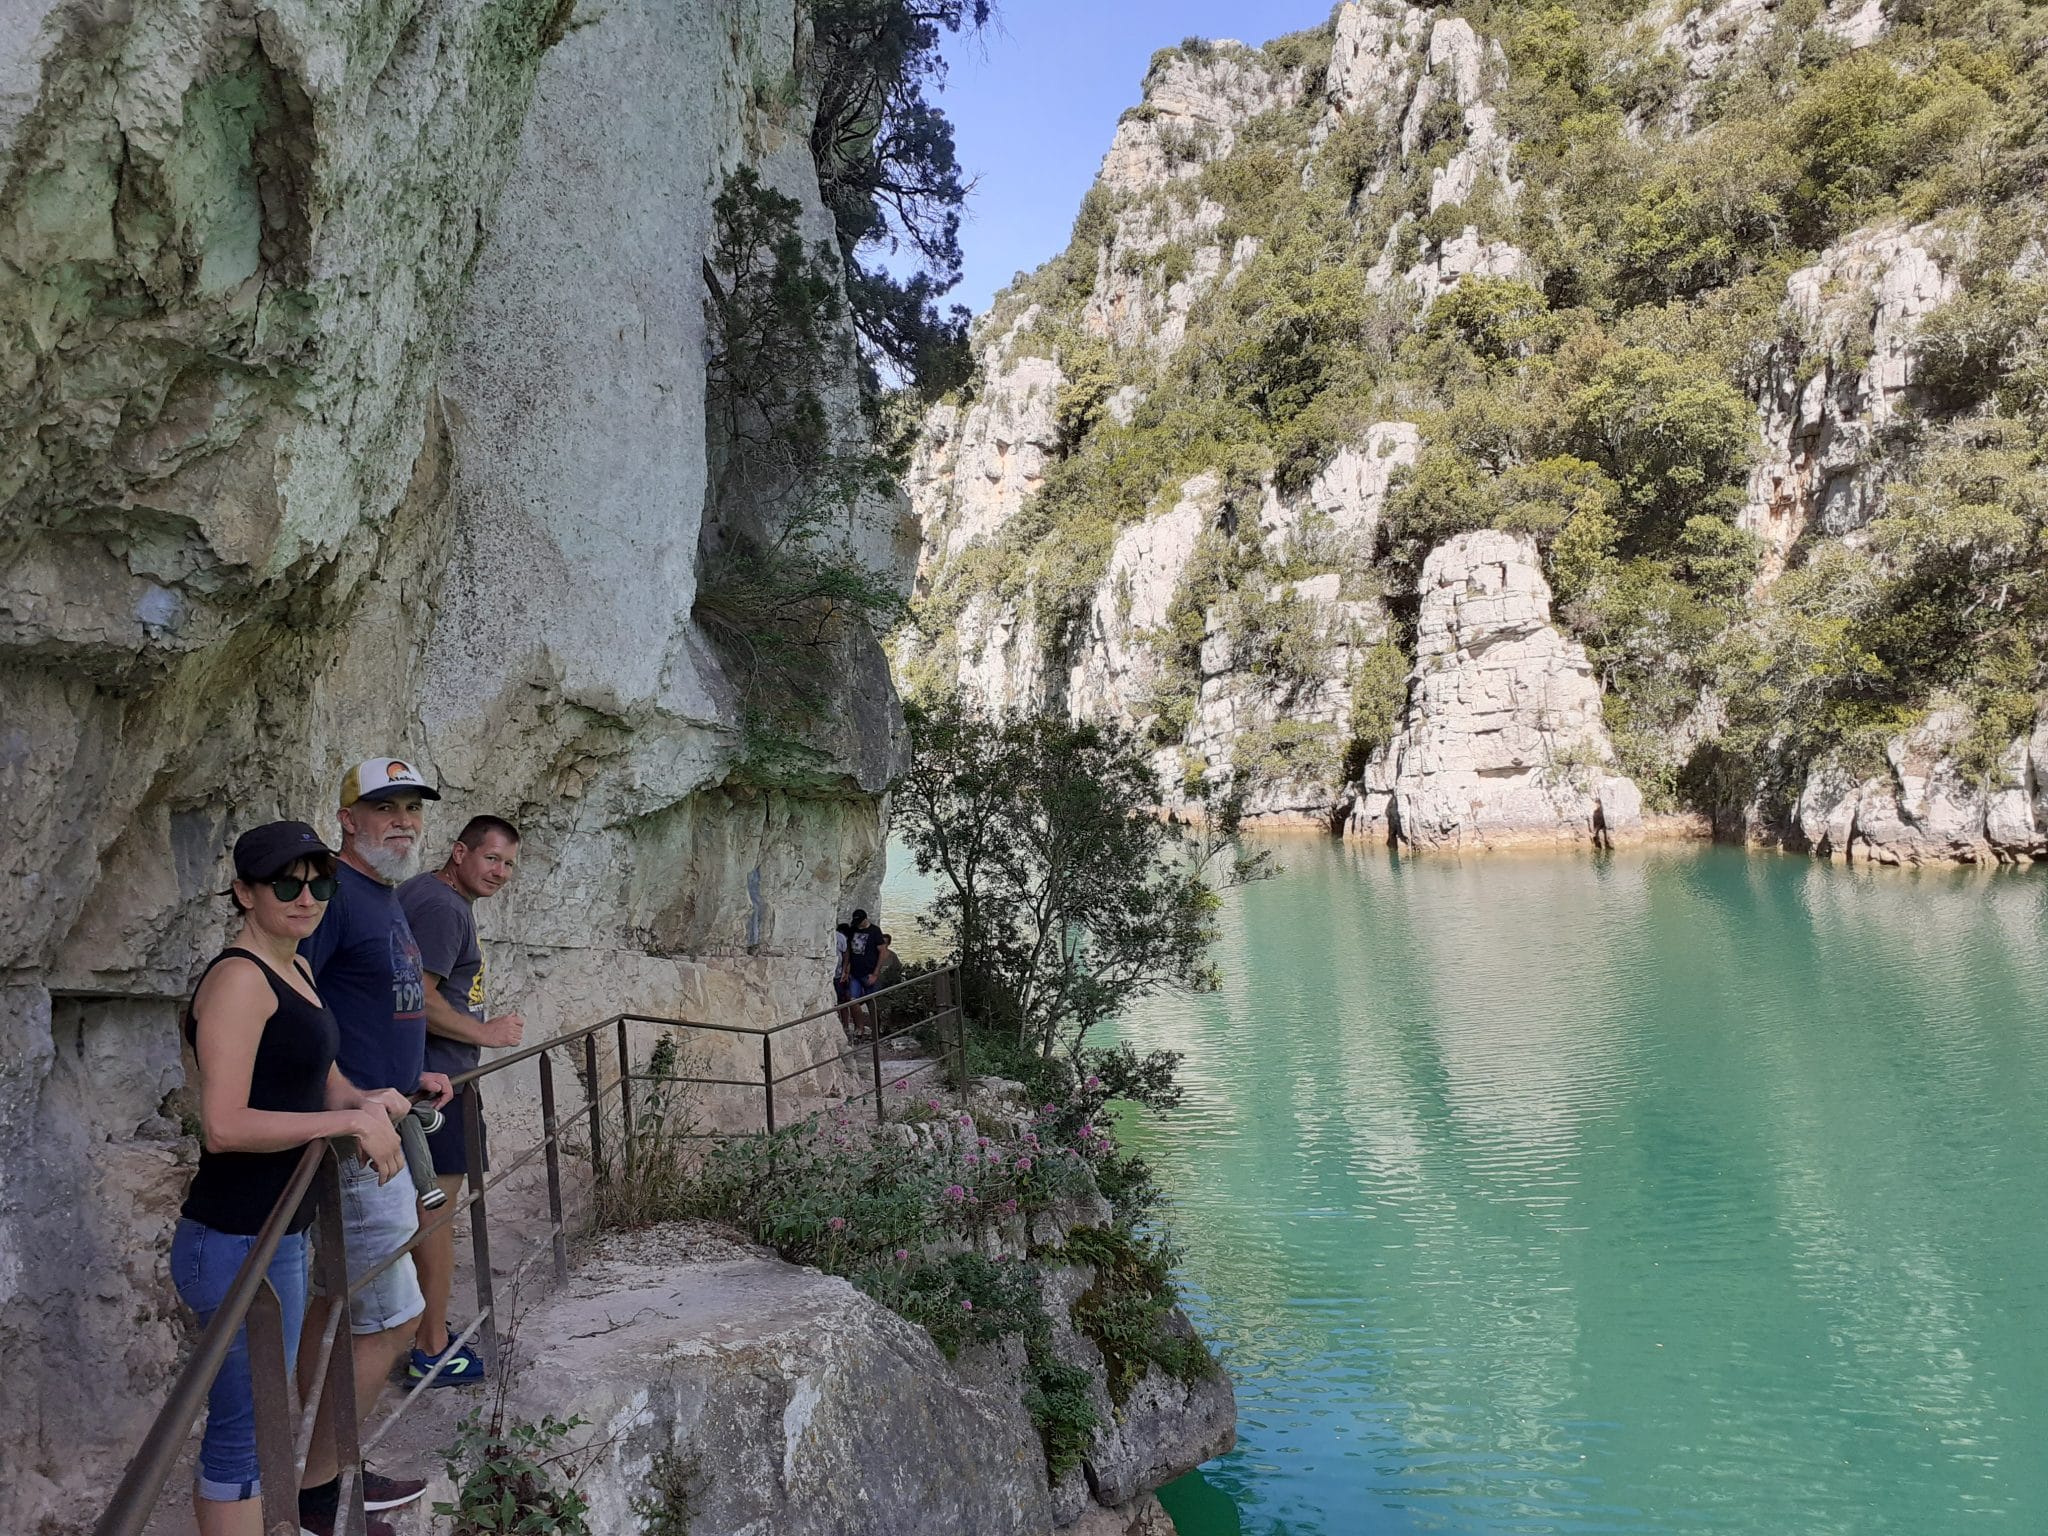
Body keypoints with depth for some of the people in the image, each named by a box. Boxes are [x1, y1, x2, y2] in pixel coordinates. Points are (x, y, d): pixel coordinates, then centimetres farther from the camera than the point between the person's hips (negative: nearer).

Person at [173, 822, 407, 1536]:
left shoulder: (295, 970, 10)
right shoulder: (239, 977, -19)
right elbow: (224, 1127, -28)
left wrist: (365, 1102, 3)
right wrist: (352, 1121, -22)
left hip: (280, 1234, 10)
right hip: (238, 1243, -10)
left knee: (266, 1418, 23)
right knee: (244, 1434, 1)